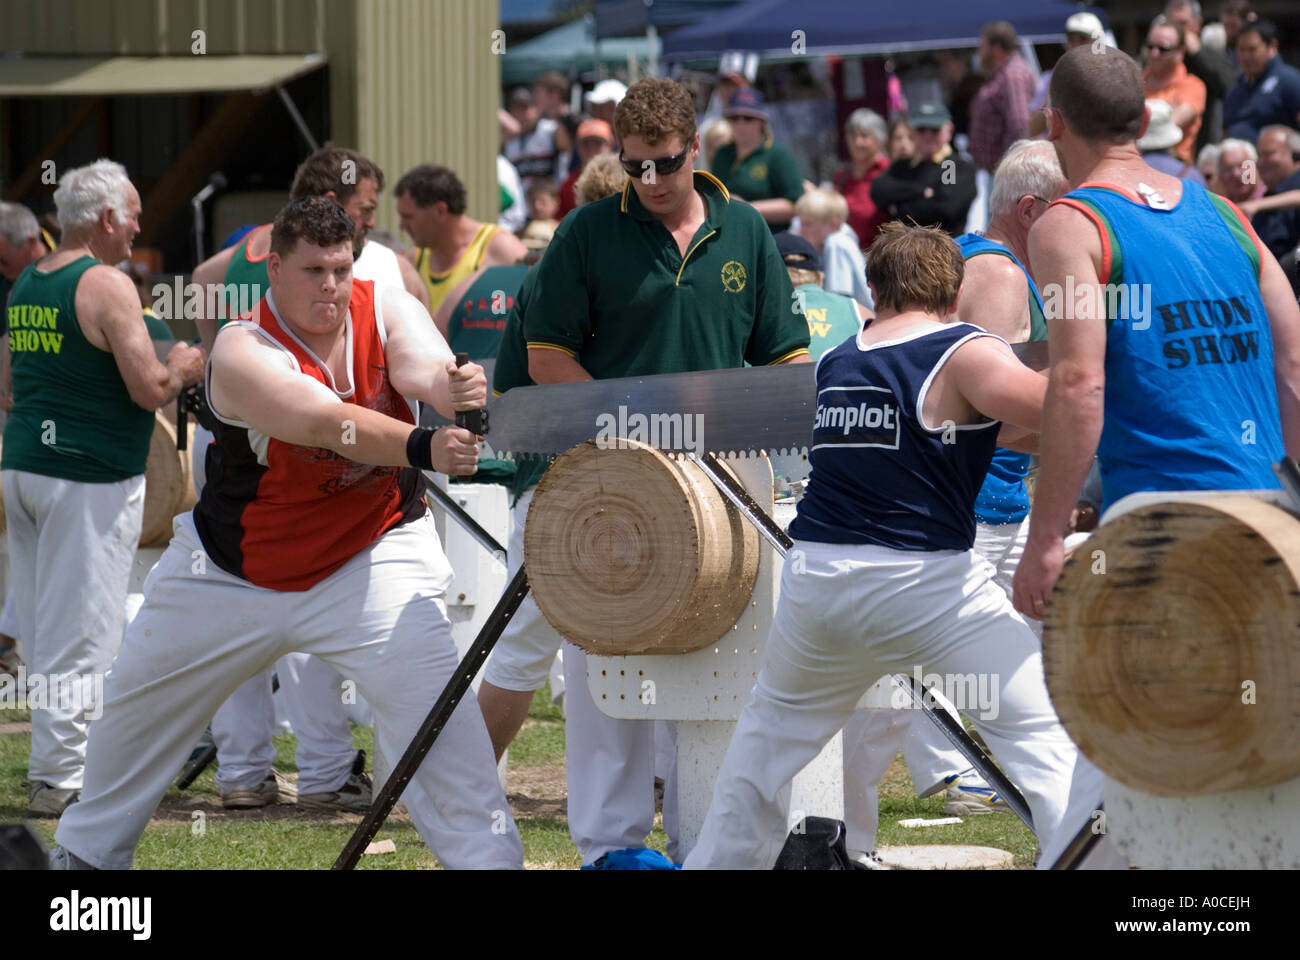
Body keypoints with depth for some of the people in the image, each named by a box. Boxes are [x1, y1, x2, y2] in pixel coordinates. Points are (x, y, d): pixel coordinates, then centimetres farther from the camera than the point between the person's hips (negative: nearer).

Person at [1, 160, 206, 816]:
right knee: (80, 636, -4)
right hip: (89, 477, -8)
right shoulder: (107, 286, -13)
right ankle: (59, 778, -4)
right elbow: (149, 389, -18)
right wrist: (183, 370, 4)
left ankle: (53, 766, 16)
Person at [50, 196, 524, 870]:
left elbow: (427, 370, -31)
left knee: (430, 696, -22)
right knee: (138, 706, 14)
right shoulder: (243, 350, -24)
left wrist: (458, 389, -56)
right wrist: (420, 448, -57)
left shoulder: (388, 310, -11)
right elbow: (326, 421, -40)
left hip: (371, 555, 0)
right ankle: (88, 849, 37)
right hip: (236, 569, 0)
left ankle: (486, 856, -14)